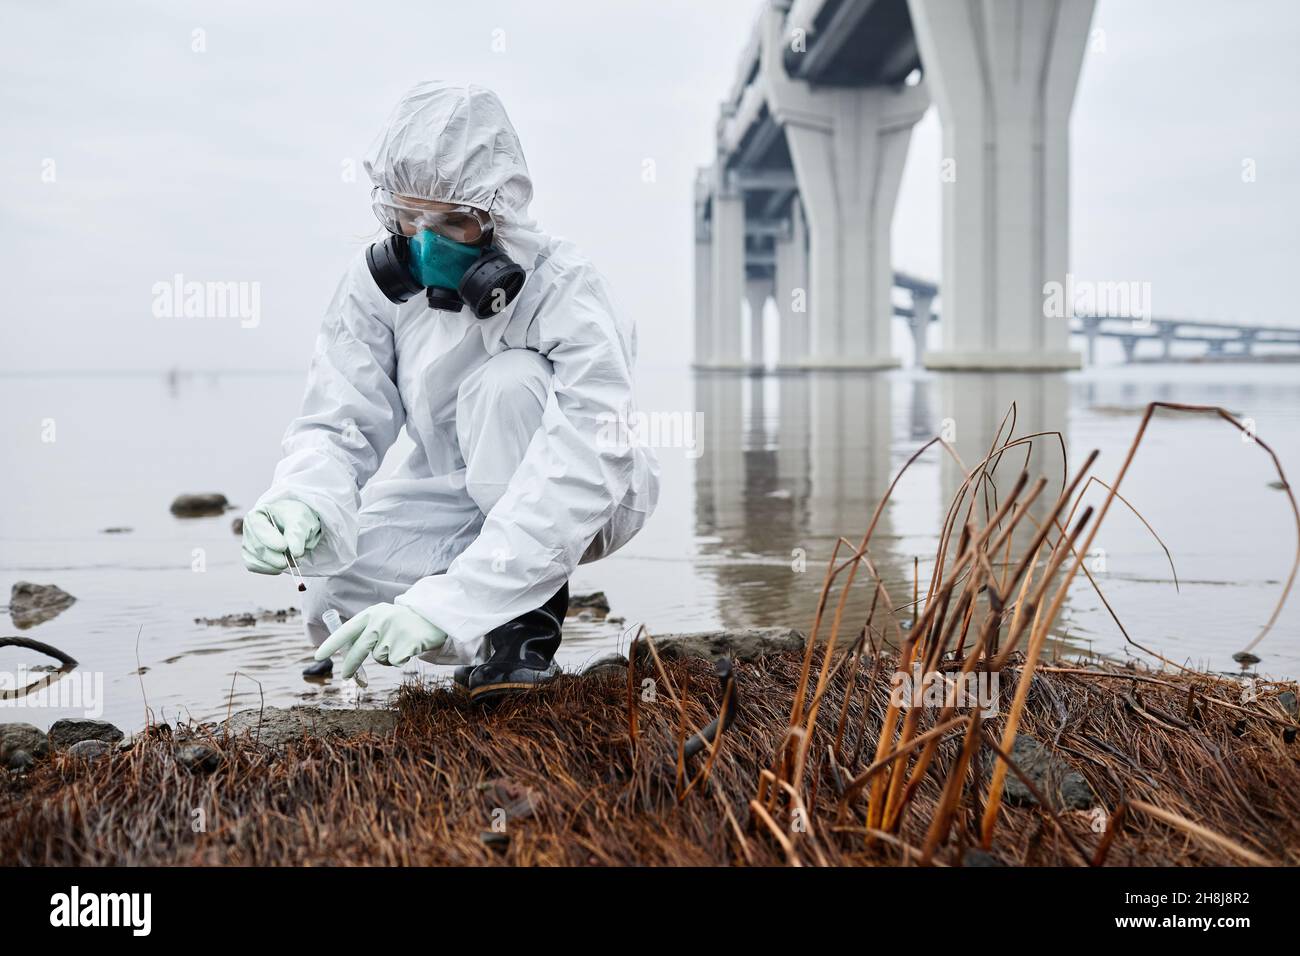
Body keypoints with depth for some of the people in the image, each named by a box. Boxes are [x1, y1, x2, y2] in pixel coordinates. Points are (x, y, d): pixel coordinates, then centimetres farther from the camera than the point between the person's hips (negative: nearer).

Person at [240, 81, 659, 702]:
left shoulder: (565, 291, -27)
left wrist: (442, 602, -45)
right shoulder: (378, 284, -12)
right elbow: (337, 424, -13)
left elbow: (579, 475, -37)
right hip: (458, 504, 3)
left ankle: (529, 617, -18)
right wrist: (298, 504, -38)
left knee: (509, 382, -33)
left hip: (577, 512, -3)